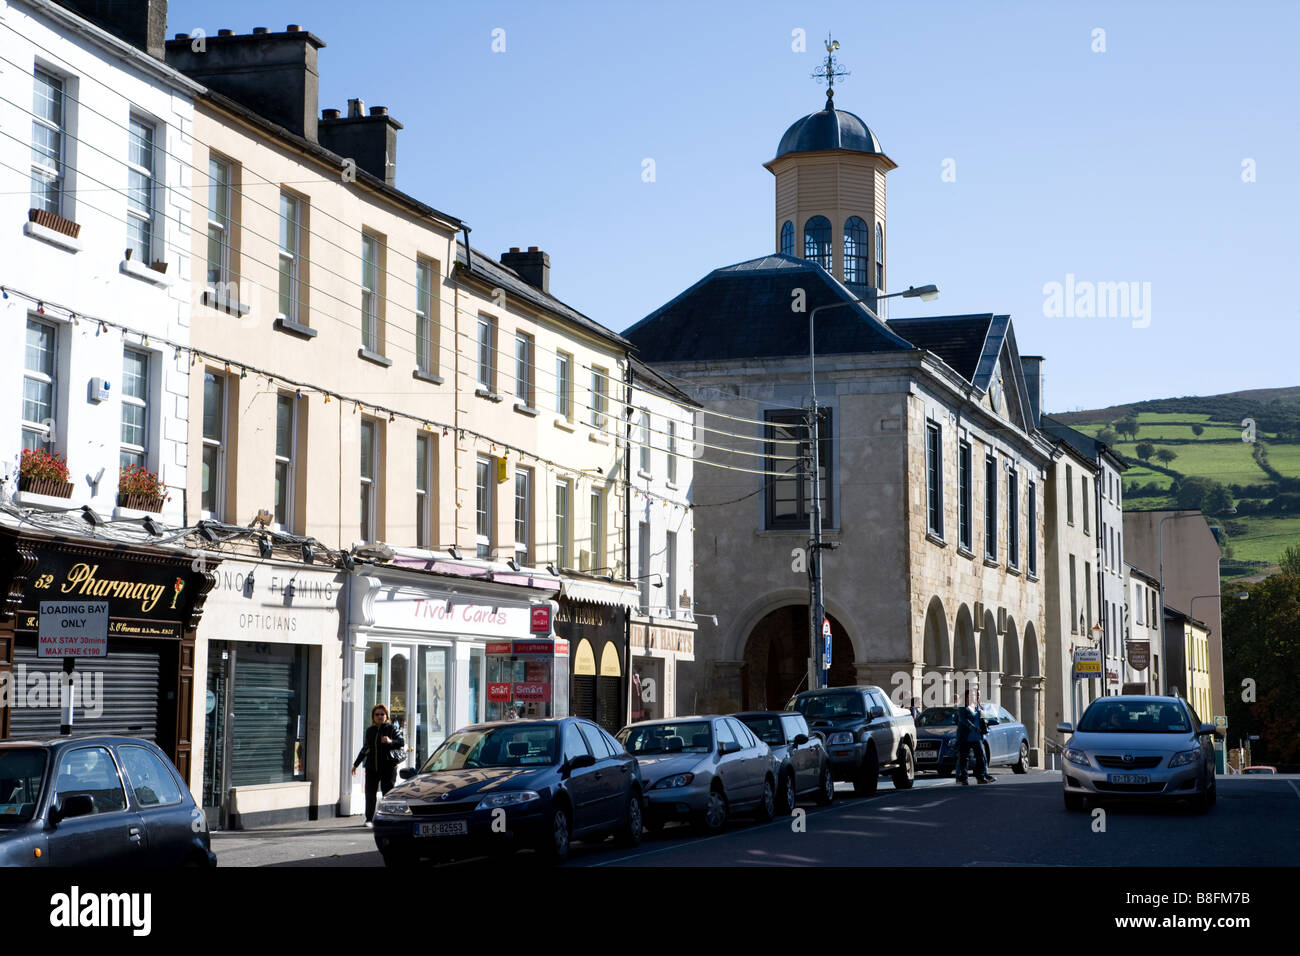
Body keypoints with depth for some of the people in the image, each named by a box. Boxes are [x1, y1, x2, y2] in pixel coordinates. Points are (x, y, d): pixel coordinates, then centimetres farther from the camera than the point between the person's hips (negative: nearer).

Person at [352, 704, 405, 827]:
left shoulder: (392, 728, 1)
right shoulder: (370, 730, 15)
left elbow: (402, 742, -12)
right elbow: (365, 748, 25)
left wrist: (391, 741, -32)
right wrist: (356, 764, 29)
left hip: (388, 768, -4)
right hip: (372, 768, 4)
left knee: (388, 793, -7)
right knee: (370, 794, 1)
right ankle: (369, 819, 12)